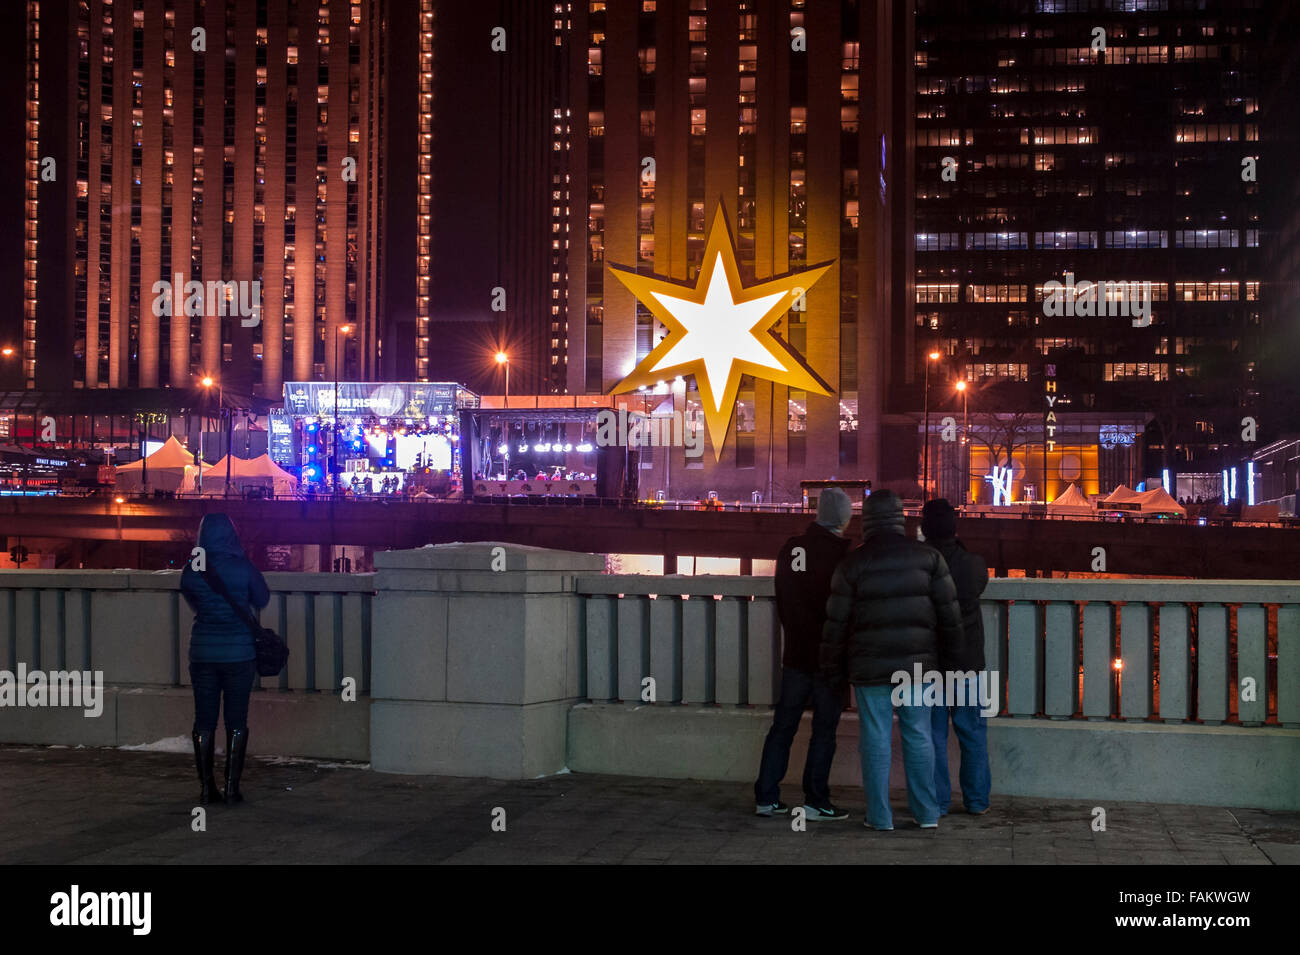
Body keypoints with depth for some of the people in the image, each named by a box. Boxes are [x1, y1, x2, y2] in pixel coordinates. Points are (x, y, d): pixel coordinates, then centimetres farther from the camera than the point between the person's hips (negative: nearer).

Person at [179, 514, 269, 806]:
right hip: (239, 651, -2)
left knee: (204, 720, 8)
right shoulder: (243, 567, -8)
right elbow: (262, 600, 6)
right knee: (236, 721, 5)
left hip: (203, 652, 2)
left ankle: (206, 787, 10)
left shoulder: (191, 571, -2)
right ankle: (232, 787, 4)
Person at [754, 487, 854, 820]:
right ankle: (815, 802, 2)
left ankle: (766, 797, 13)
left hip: (795, 653, 6)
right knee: (824, 729, 1)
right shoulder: (840, 552, -14)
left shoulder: (790, 549, 5)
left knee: (783, 725, 11)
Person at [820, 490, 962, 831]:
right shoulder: (926, 556, 1)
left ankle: (880, 816, 7)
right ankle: (927, 814, 14)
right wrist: (948, 649, 16)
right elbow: (949, 610, 3)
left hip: (870, 666, -2)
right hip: (917, 662, 2)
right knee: (919, 736, 10)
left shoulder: (853, 563, -4)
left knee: (876, 739, 3)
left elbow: (836, 622, -2)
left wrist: (831, 669, 6)